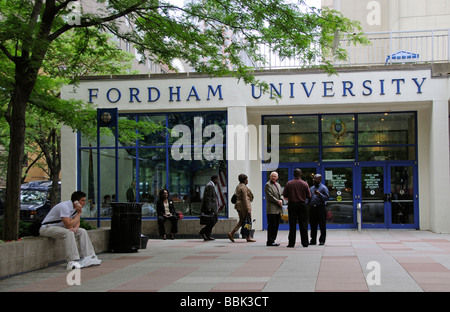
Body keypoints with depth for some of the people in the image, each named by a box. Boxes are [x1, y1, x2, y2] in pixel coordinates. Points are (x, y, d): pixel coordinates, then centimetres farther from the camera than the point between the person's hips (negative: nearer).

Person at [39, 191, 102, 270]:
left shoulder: (76, 207, 0)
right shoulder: (65, 207, -28)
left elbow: (77, 222, 8)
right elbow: (68, 225, -30)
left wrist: (75, 228, -16)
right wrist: (79, 213, -22)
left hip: (60, 227, 9)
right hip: (47, 228, -9)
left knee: (82, 232, -2)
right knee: (68, 233, -34)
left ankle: (88, 257, -5)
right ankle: (72, 262, -36)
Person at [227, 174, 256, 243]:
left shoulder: (238, 186, 15)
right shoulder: (244, 187, -15)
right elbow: (245, 199, -19)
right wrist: (248, 209, -20)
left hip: (239, 205, 10)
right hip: (244, 206, -10)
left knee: (241, 221, 12)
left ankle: (231, 233, 1)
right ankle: (248, 237, 4)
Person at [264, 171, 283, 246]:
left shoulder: (278, 185, 20)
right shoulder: (267, 185, -5)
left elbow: (281, 194, 18)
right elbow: (270, 196, -12)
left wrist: (281, 200, -3)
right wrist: (277, 201, -13)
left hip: (278, 209, 8)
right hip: (271, 209, -8)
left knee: (276, 225, 8)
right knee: (272, 225, -8)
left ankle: (272, 240, 14)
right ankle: (270, 241, -4)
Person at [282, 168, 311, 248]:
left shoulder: (289, 184, -2)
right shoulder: (305, 184, -3)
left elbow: (284, 196, -1)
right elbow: (309, 196, 1)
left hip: (292, 205, 0)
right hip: (302, 205, 0)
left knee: (292, 224, 3)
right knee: (303, 224, 5)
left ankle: (291, 243, 2)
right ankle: (305, 243, 7)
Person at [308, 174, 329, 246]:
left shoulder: (323, 188, -1)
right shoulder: (311, 188, 17)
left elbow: (327, 197, -9)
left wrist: (319, 194, -19)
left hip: (320, 208, -5)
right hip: (312, 208, 6)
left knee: (322, 226, -2)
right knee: (313, 225, 7)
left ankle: (322, 240, 5)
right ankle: (313, 240, 14)